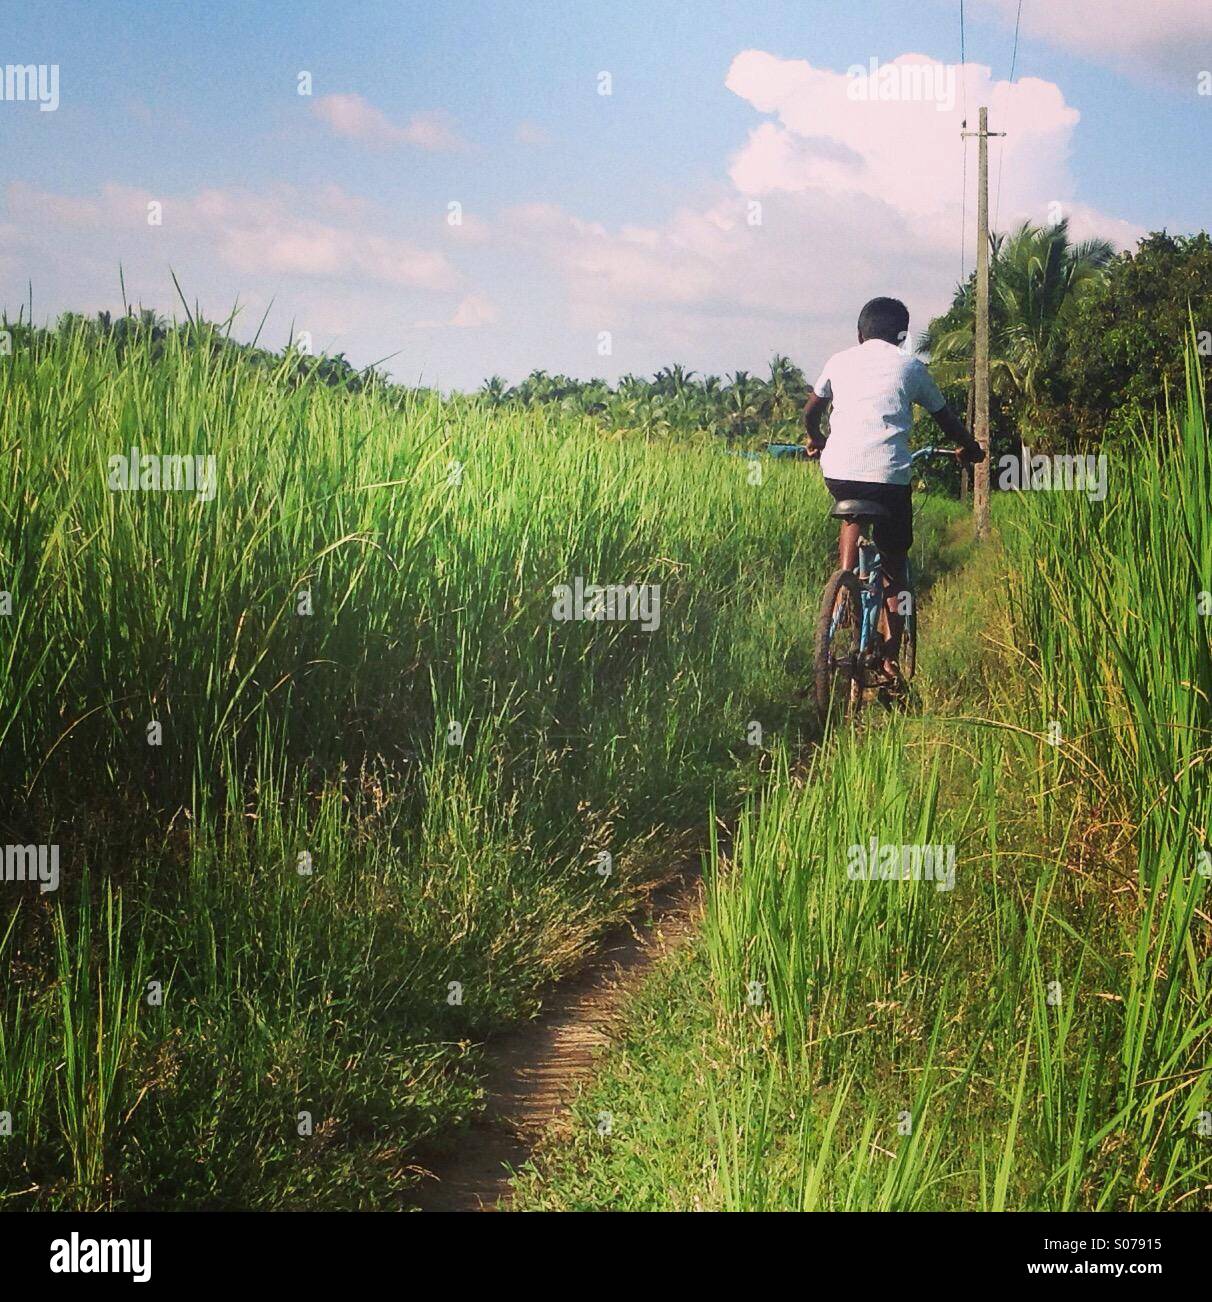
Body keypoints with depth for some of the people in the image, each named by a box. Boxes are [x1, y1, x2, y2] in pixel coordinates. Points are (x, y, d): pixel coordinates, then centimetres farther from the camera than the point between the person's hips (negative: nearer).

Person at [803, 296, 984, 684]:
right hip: (888, 473, -2)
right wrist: (970, 448, 43)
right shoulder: (910, 366, 13)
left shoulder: (840, 360, 17)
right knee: (895, 565, 12)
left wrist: (814, 438, 54)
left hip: (838, 469, 2)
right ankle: (890, 659, 2)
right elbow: (944, 417, 24)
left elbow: (812, 407, 32)